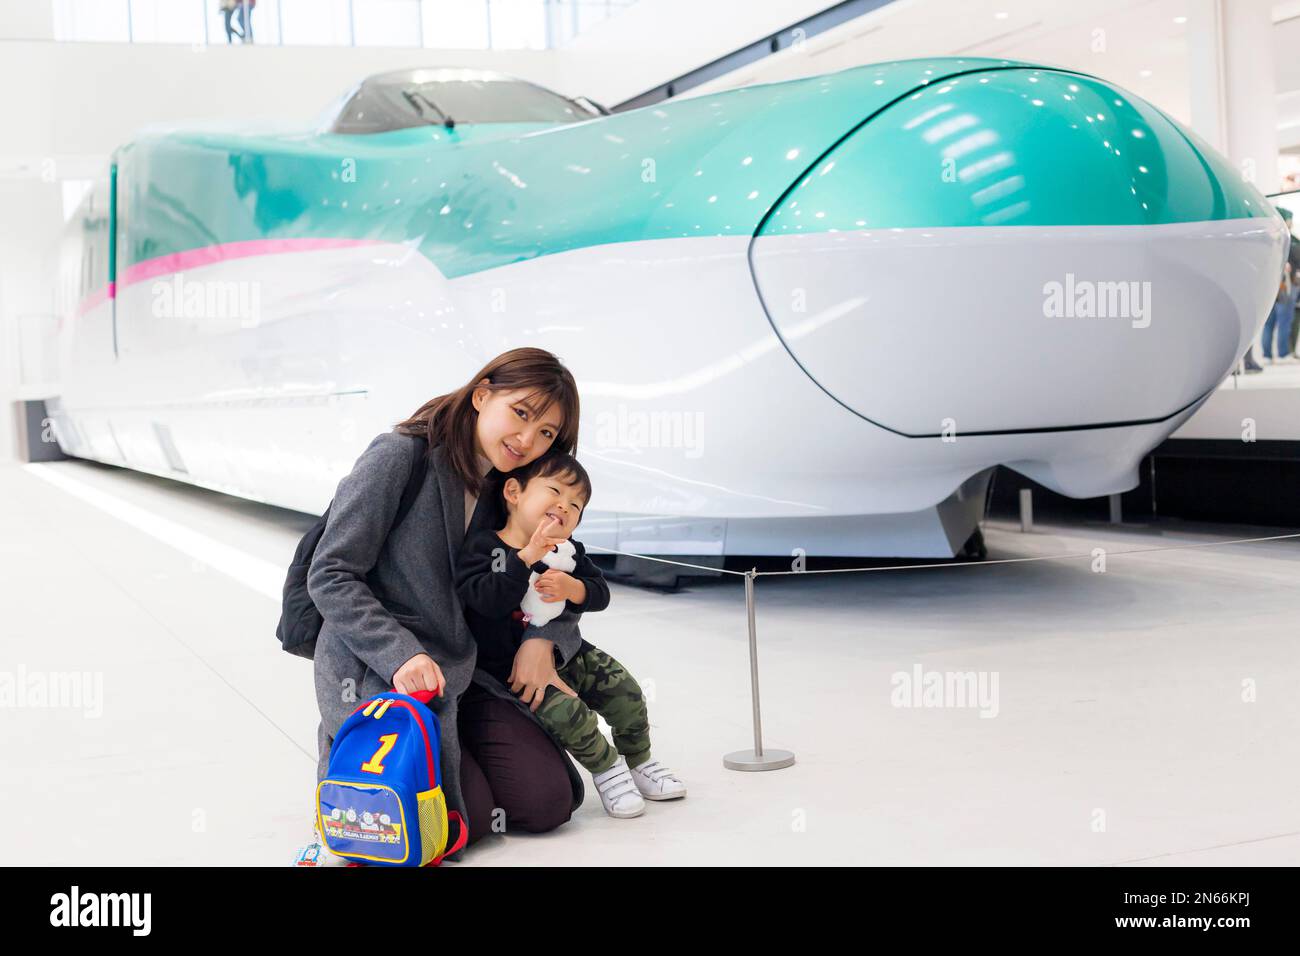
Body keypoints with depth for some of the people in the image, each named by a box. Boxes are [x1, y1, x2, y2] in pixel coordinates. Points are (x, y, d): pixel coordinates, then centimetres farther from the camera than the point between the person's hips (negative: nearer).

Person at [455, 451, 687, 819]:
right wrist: (526, 558, -36)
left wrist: (572, 588, -24)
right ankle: (606, 768, 1)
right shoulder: (483, 547, -15)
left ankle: (639, 762, 24)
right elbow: (485, 599, -30)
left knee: (625, 691, -1)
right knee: (566, 711, -27)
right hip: (512, 667, -6)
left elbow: (600, 593, -1)